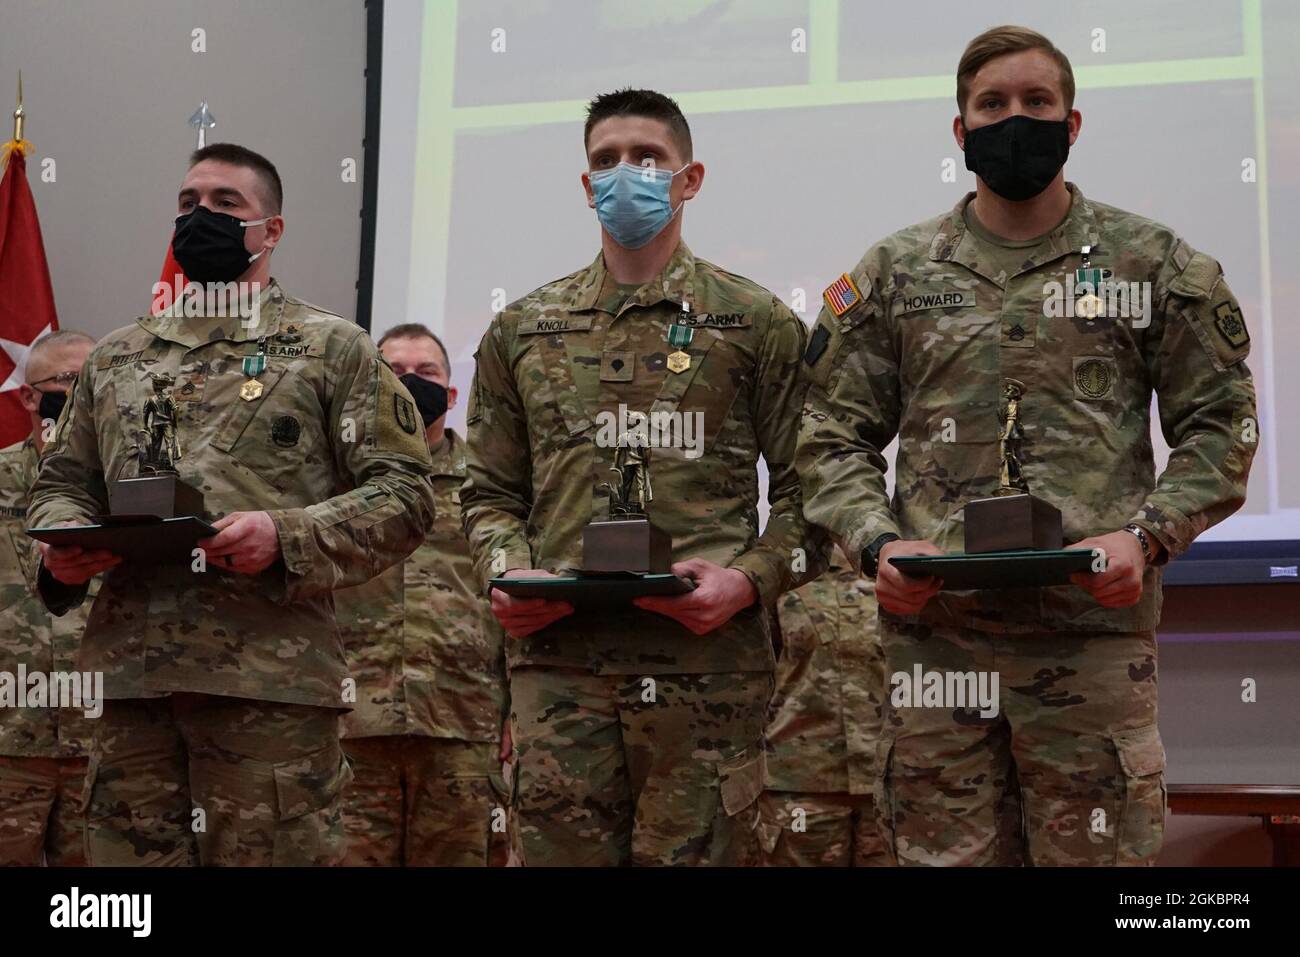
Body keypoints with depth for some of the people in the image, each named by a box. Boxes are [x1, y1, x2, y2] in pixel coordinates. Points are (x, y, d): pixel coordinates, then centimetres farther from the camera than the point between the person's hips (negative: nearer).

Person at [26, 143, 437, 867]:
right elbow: (63, 480, 24)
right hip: (128, 672, 4)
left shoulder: (334, 349, 6)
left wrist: (288, 537, -16)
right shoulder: (116, 357, 20)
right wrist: (63, 543, 0)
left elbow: (404, 491, 0)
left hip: (273, 677, -4)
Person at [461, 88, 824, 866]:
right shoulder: (523, 330, 17)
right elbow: (491, 490, 18)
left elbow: (808, 488, 6)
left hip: (707, 658, -2)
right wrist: (507, 571, -1)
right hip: (558, 660, 2)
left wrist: (749, 578, -11)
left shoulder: (758, 324, 9)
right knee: (559, 849, 2)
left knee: (692, 851, 1)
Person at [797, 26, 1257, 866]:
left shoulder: (1154, 262, 8)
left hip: (1095, 624, -1)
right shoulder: (893, 272, 11)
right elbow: (834, 436, 10)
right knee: (937, 849, 6)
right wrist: (878, 543, -7)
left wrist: (1147, 537, -10)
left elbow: (1219, 424, 6)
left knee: (1096, 850, 4)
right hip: (932, 628, 1)